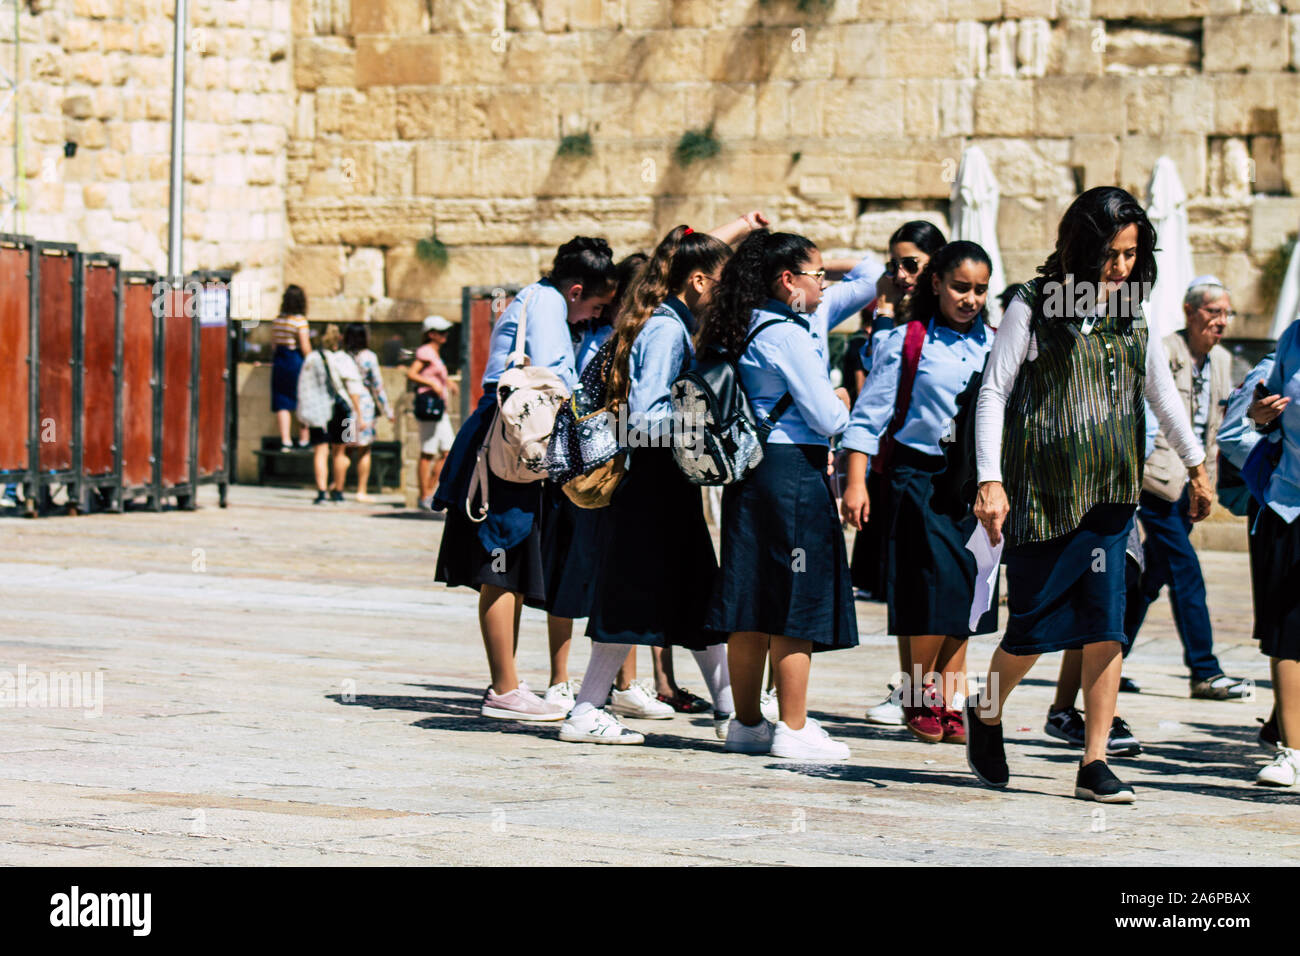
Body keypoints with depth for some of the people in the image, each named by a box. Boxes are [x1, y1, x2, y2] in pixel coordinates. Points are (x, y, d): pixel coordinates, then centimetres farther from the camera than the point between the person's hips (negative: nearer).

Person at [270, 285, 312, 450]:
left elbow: (273, 342, 13)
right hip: (297, 361, -5)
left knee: (283, 405, 5)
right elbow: (305, 346, -14)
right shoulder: (300, 320, -12)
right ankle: (304, 440, 11)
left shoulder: (278, 320, 5)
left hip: (279, 361, 5)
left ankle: (285, 441, 0)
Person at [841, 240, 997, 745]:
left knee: (966, 597, 3)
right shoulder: (908, 344, -1)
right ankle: (917, 694, 7)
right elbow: (869, 416, 0)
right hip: (921, 478, -4)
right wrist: (856, 482, -6)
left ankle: (948, 704, 9)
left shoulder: (996, 346, 10)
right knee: (939, 586, -12)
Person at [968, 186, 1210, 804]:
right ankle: (986, 713, 29)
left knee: (1106, 626, -4)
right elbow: (993, 393, -5)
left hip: (1110, 492, 4)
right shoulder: (1034, 307, -5)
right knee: (1034, 625, 0)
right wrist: (990, 480, -12)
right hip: (1044, 490, -4)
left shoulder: (1132, 314, 9)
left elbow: (1162, 393, 23)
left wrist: (1196, 466, 31)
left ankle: (1094, 763, 0)